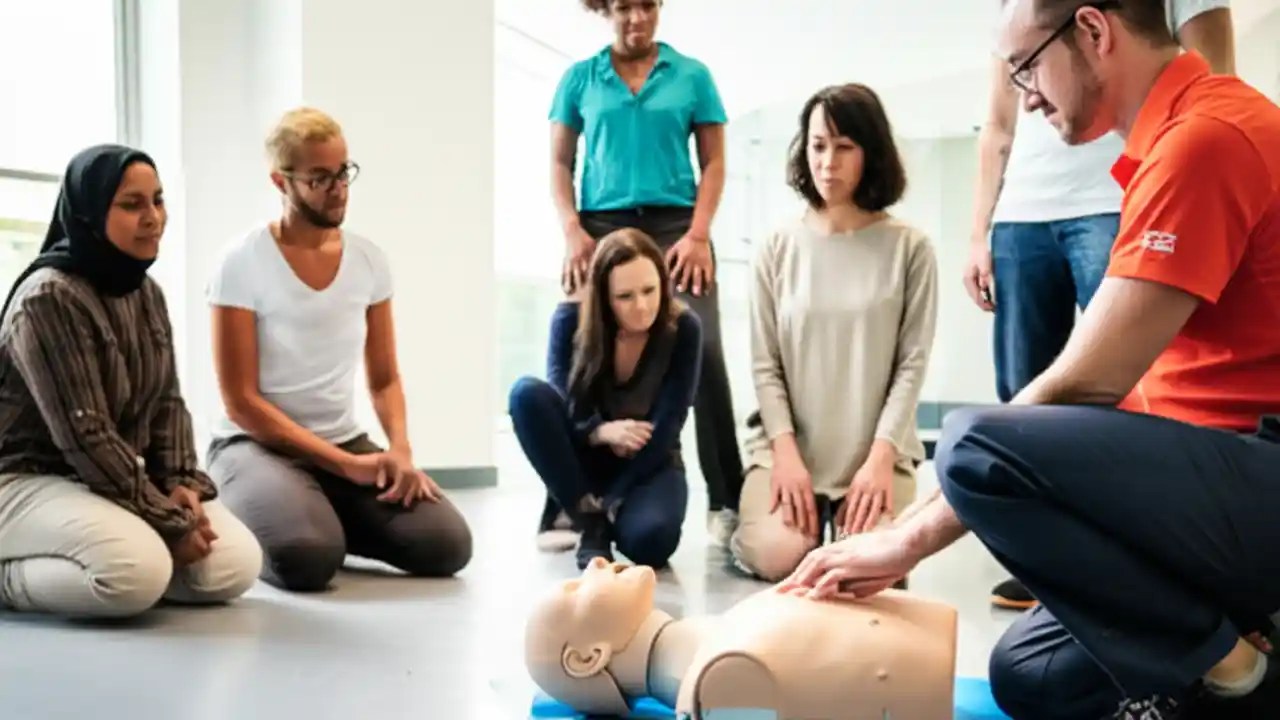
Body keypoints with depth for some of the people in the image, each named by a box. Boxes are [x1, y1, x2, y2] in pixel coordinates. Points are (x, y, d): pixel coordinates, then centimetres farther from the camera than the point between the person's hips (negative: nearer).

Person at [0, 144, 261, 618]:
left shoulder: (147, 293, 7)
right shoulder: (47, 299, -19)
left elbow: (167, 402, 8)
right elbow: (84, 434, -23)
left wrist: (181, 484, -10)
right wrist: (169, 521, -21)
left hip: (119, 478, 8)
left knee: (234, 566, -10)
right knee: (139, 572, -34)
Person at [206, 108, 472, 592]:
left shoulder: (369, 260, 2)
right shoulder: (243, 262, -11)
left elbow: (385, 380, 7)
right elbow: (240, 401, -13)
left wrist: (400, 450, -14)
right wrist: (346, 464, -19)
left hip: (348, 443, 4)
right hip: (257, 444, -4)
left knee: (447, 544, -17)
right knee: (308, 557, -34)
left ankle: (330, 518, 10)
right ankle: (250, 533, 3)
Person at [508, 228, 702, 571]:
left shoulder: (683, 329, -17)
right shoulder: (571, 319, -15)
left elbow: (666, 429, -17)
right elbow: (561, 409, -13)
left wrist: (610, 502, -21)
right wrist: (601, 431, -36)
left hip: (650, 463, -2)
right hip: (586, 457, 2)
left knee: (650, 539, -35)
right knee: (528, 393, -28)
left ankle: (606, 515, 1)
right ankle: (590, 521, -18)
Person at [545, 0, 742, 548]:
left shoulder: (692, 75, 10)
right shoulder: (580, 78, 12)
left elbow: (713, 161, 7)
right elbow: (560, 162, 11)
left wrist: (698, 233, -7)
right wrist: (572, 230, -4)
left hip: (674, 226, -1)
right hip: (602, 228, 1)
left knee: (702, 351, -13)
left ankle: (726, 502, -7)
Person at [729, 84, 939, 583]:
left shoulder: (909, 248, 0)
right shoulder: (778, 248, 4)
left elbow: (912, 363, -3)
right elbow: (765, 364, 1)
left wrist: (880, 456, -13)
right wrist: (785, 452, -11)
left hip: (876, 451, -1)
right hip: (788, 446, 1)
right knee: (776, 559, -21)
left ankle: (849, 509, 14)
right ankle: (811, 510, 15)